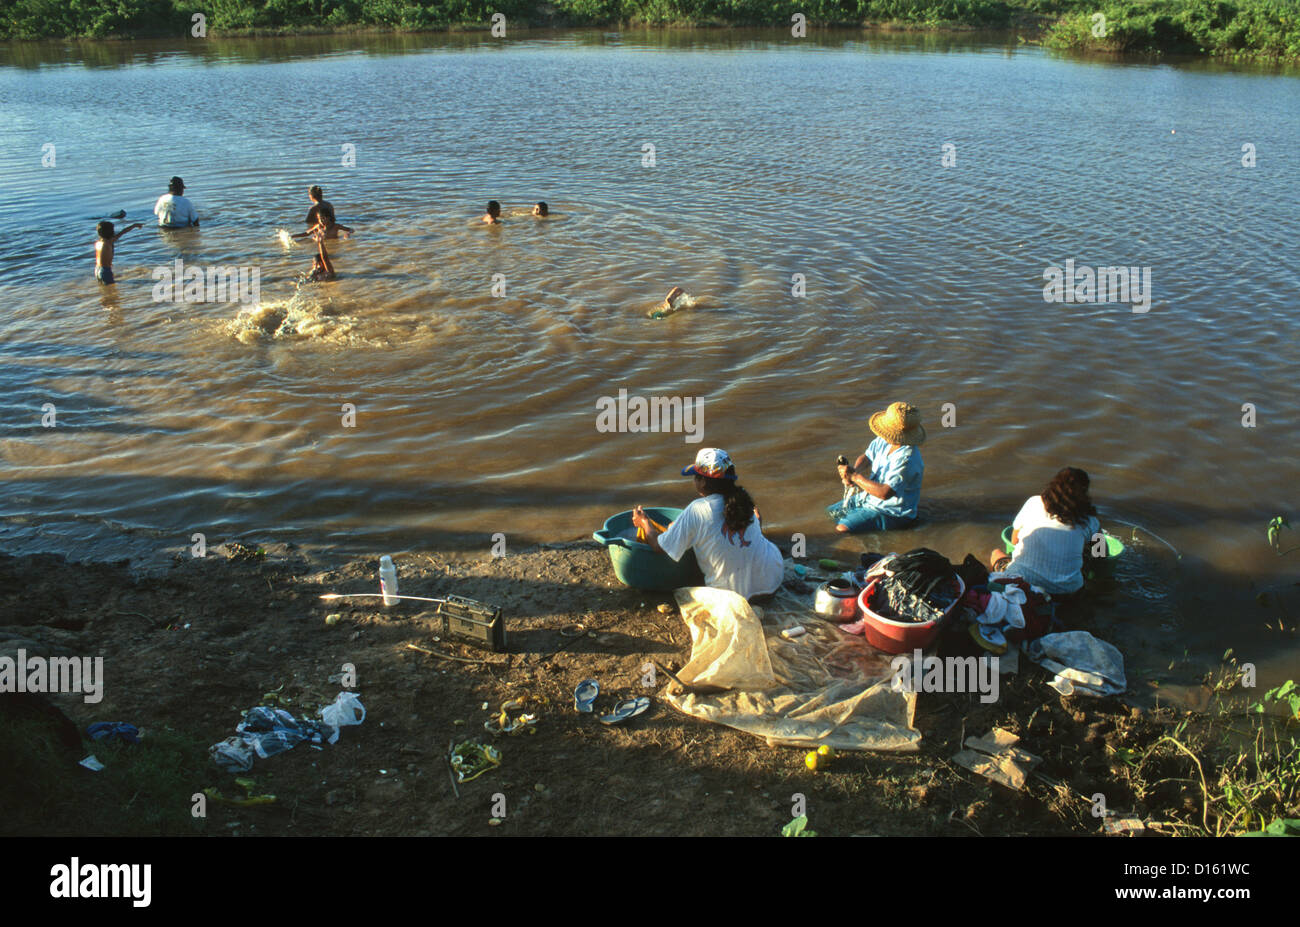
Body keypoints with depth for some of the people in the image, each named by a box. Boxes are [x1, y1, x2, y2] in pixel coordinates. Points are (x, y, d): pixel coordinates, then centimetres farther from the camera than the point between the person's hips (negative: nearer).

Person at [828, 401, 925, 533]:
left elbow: (885, 493, -35)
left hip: (891, 512, -8)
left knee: (842, 529, -22)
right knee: (830, 512, 10)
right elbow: (866, 457, 10)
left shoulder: (907, 459, -32)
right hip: (869, 498, 8)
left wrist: (855, 476, -27)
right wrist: (853, 471, -14)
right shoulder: (884, 440, -6)